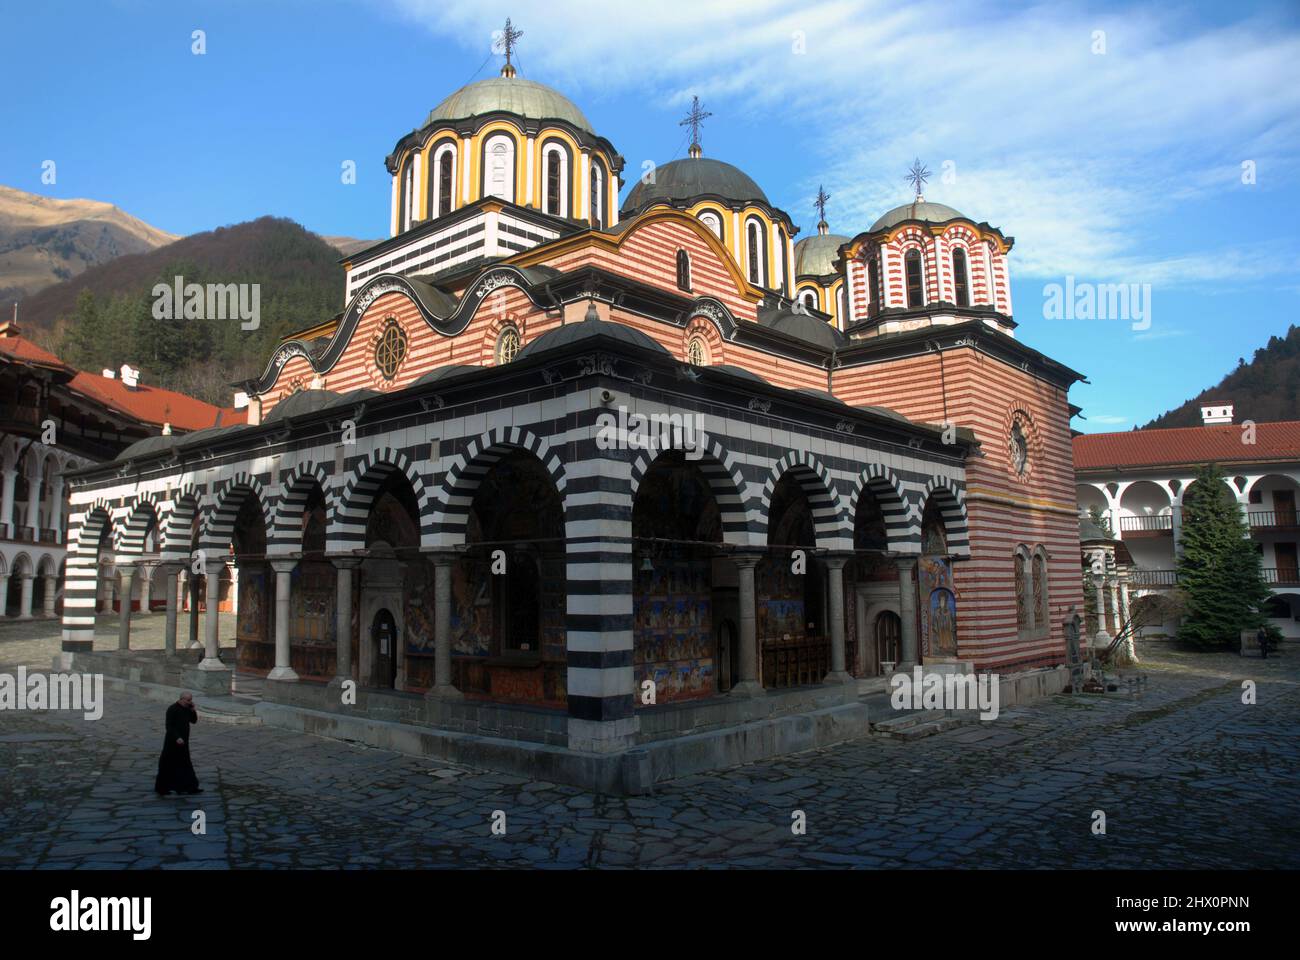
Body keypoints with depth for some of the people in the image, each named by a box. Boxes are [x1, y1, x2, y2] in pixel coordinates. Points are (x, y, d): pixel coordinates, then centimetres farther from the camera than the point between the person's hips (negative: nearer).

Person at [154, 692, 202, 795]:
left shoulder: (187, 709, 8)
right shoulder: (172, 709, -16)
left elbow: (194, 720, 10)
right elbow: (169, 726, -21)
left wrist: (193, 710, -5)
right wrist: (177, 738, -27)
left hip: (183, 742, 8)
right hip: (173, 742, -8)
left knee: (185, 765, 11)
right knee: (168, 765, 1)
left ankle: (190, 787, 16)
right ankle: (162, 788, 13)